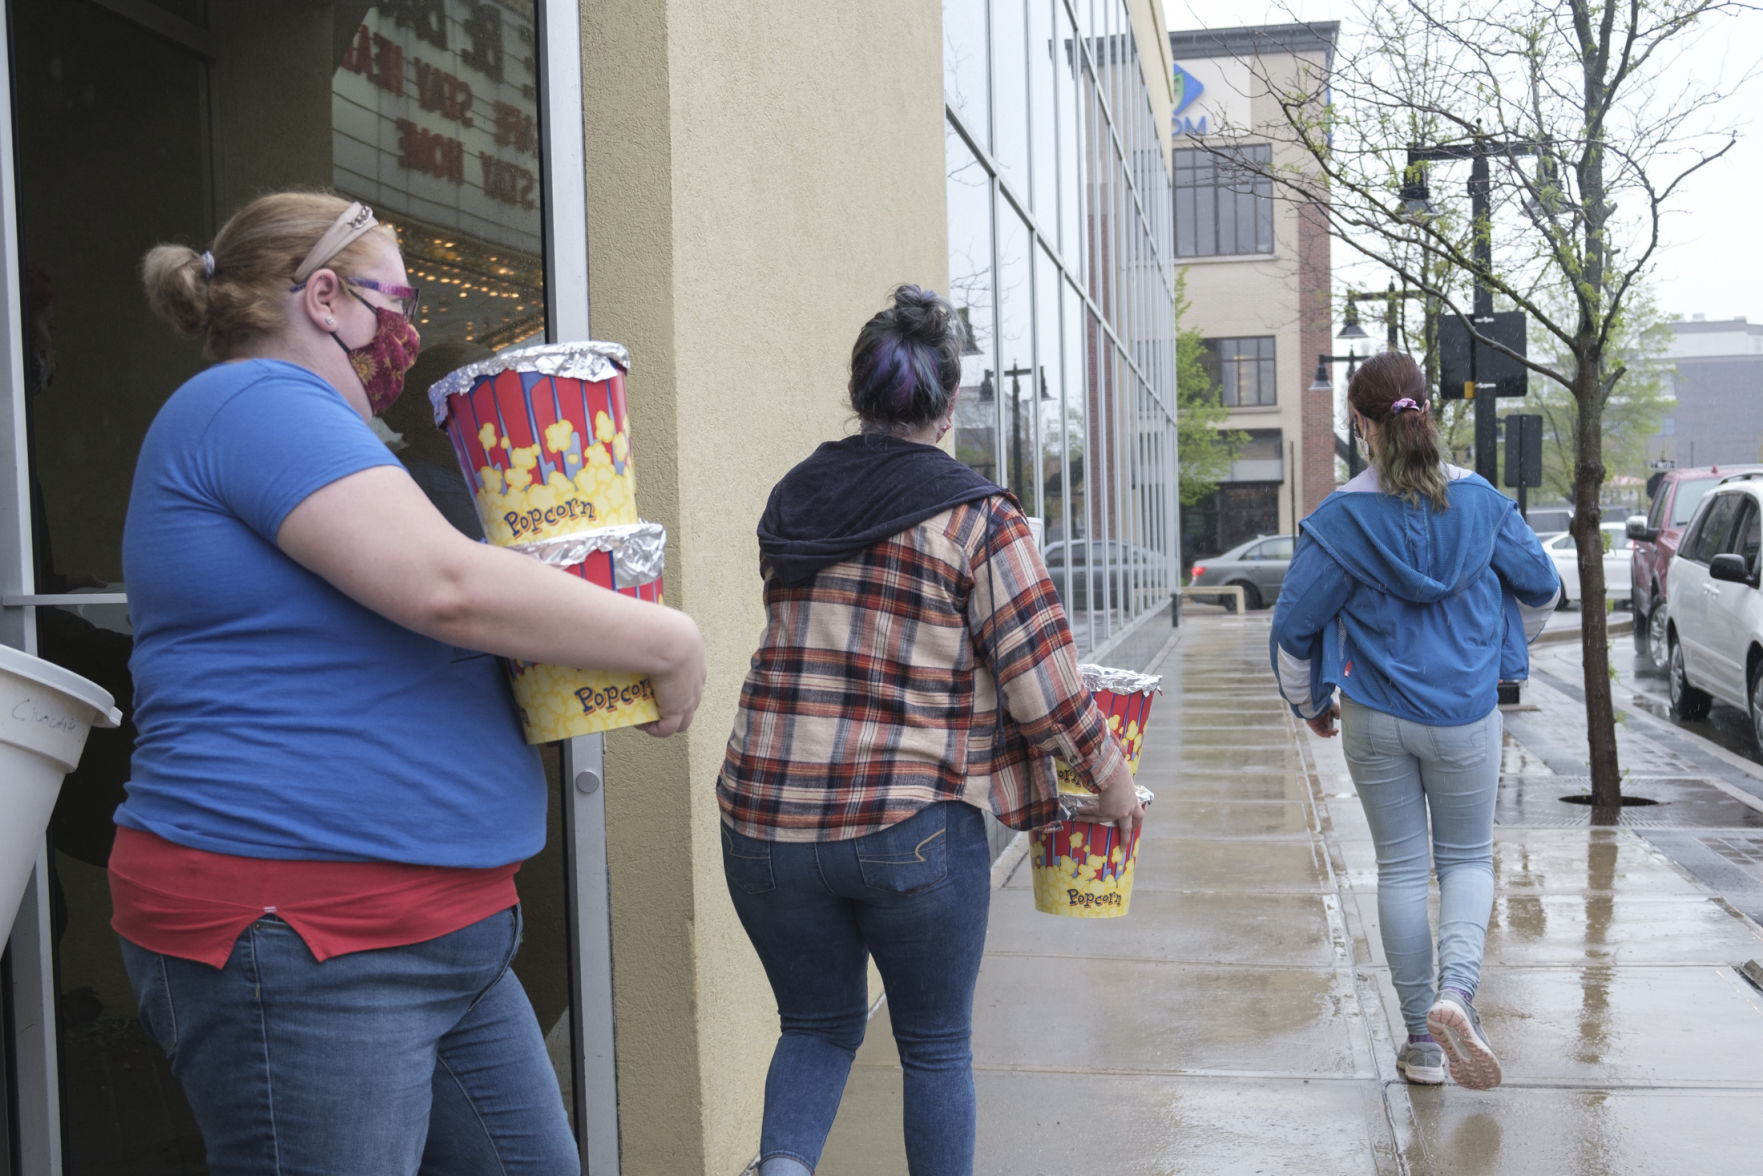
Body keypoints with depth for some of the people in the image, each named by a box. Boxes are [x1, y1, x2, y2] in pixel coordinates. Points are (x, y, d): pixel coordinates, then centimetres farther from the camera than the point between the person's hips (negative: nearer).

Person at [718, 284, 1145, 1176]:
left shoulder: (790, 502, 7)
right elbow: (1043, 684, -9)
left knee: (818, 1025, 21)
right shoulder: (977, 518, -8)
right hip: (911, 826, -4)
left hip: (767, 815, 4)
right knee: (935, 1045, 16)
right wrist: (1111, 779, 6)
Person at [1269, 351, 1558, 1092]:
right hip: (1465, 712, 1)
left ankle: (1420, 1037, 16)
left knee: (1401, 868, 11)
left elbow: (1294, 625, -7)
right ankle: (1456, 989, -11)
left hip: (1376, 718, -1)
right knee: (1467, 858, 15)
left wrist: (1308, 704, 10)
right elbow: (1540, 587, 9)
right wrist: (1504, 647, 29)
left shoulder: (1341, 518, -11)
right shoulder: (1480, 501, -4)